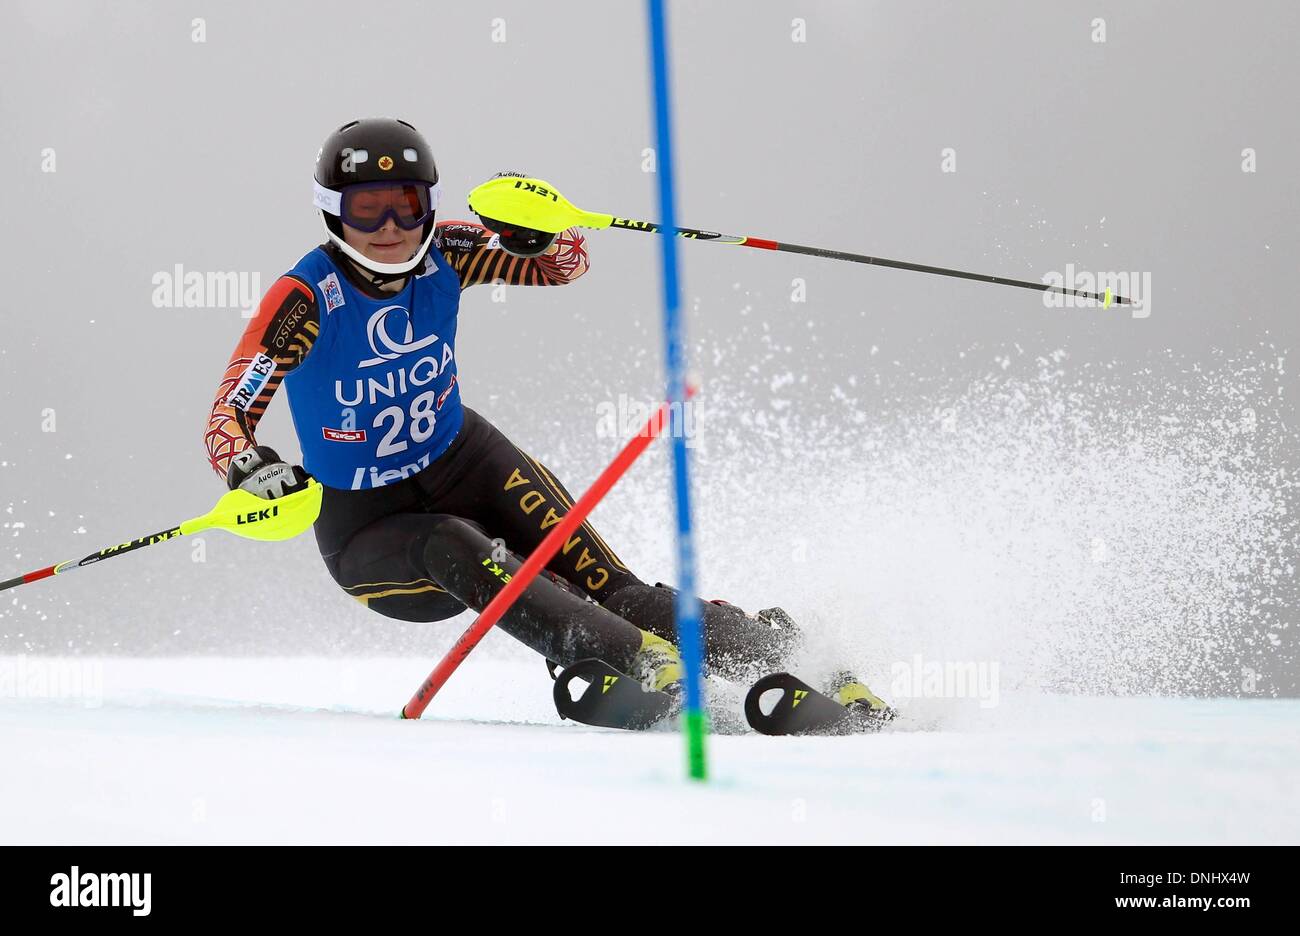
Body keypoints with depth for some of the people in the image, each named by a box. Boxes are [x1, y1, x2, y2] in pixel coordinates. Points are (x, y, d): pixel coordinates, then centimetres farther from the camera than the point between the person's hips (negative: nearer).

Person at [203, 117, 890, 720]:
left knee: (609, 589, -17)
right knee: (454, 553, -37)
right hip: (368, 526, -4)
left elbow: (564, 264, 2)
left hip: (462, 463, 4)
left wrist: (537, 230, -23)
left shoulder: (441, 254, -10)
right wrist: (253, 470, -49)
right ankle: (642, 661, -46)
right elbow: (227, 421, -25)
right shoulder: (305, 298, -22)